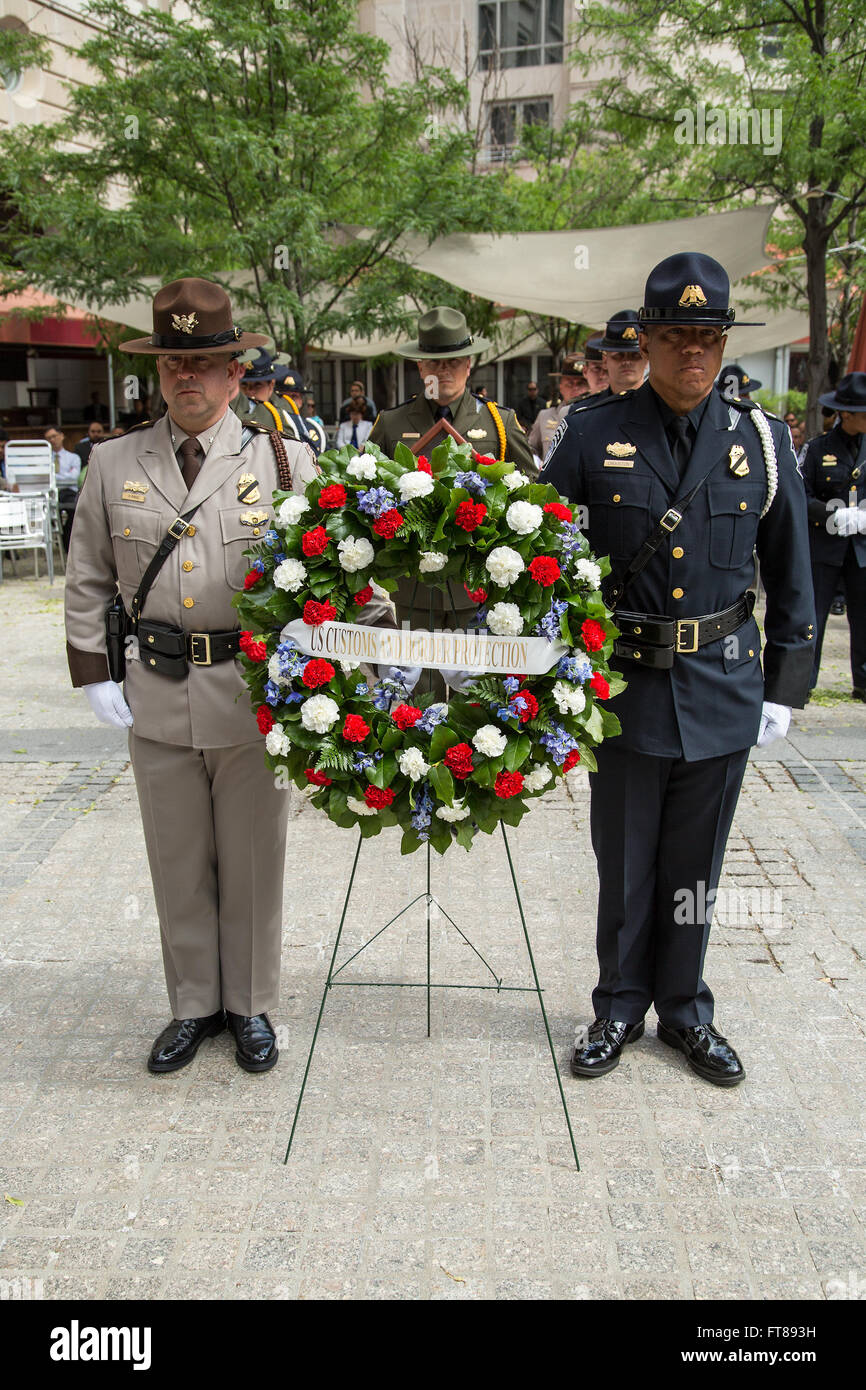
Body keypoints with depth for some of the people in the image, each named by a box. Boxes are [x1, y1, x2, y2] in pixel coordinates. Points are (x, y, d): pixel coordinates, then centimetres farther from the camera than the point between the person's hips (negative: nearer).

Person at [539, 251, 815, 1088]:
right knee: (624, 862, 11)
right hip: (624, 686, -1)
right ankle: (620, 1006, 32)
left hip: (722, 690, 1)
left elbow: (790, 579, 7)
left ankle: (684, 1008, 33)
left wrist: (784, 689, 5)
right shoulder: (592, 435, -4)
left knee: (694, 863, 14)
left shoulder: (763, 441, 2)